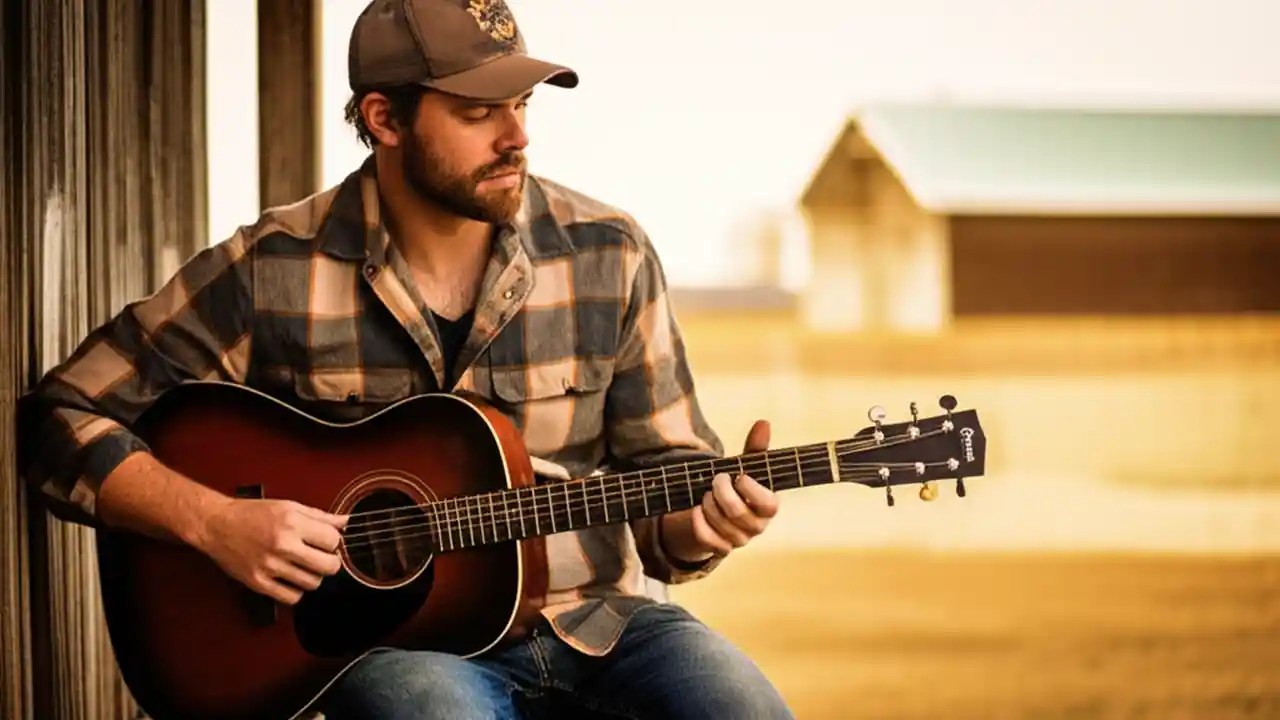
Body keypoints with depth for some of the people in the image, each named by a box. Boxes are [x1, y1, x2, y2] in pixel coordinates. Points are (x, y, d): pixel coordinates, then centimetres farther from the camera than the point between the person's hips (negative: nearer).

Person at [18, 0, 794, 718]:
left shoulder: (607, 254, 1)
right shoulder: (271, 272, -6)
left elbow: (665, 473, 7)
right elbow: (65, 418, -2)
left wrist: (699, 521, -17)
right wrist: (217, 524, -17)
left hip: (596, 618, 3)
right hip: (391, 631, -3)